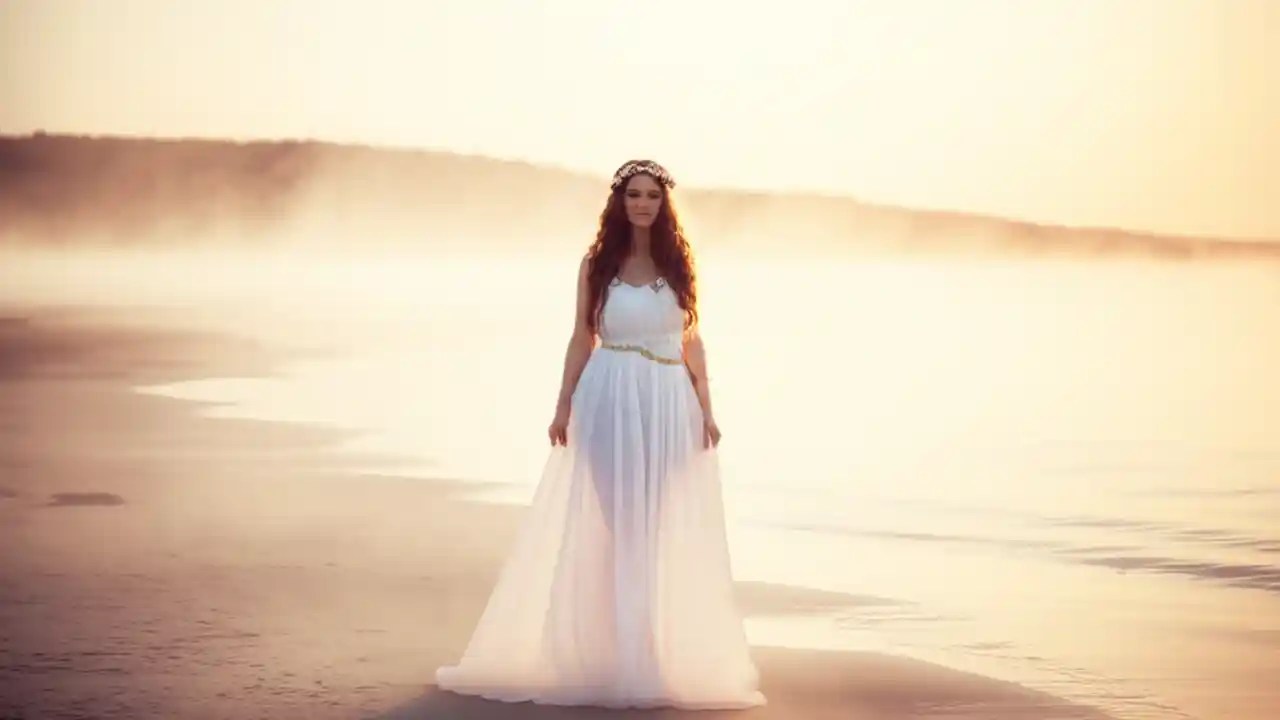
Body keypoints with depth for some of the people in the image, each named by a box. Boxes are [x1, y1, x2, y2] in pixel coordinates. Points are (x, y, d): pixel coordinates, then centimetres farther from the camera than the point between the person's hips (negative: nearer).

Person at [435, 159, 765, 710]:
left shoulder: (678, 263, 6)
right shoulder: (598, 263, 4)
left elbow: (691, 340, 7)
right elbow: (582, 339, 5)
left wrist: (706, 409, 2)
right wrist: (563, 406, -1)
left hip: (669, 405, 1)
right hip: (609, 401, -1)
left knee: (664, 530, 4)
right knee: (604, 525, 1)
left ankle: (658, 657, 13)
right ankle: (599, 651, 8)